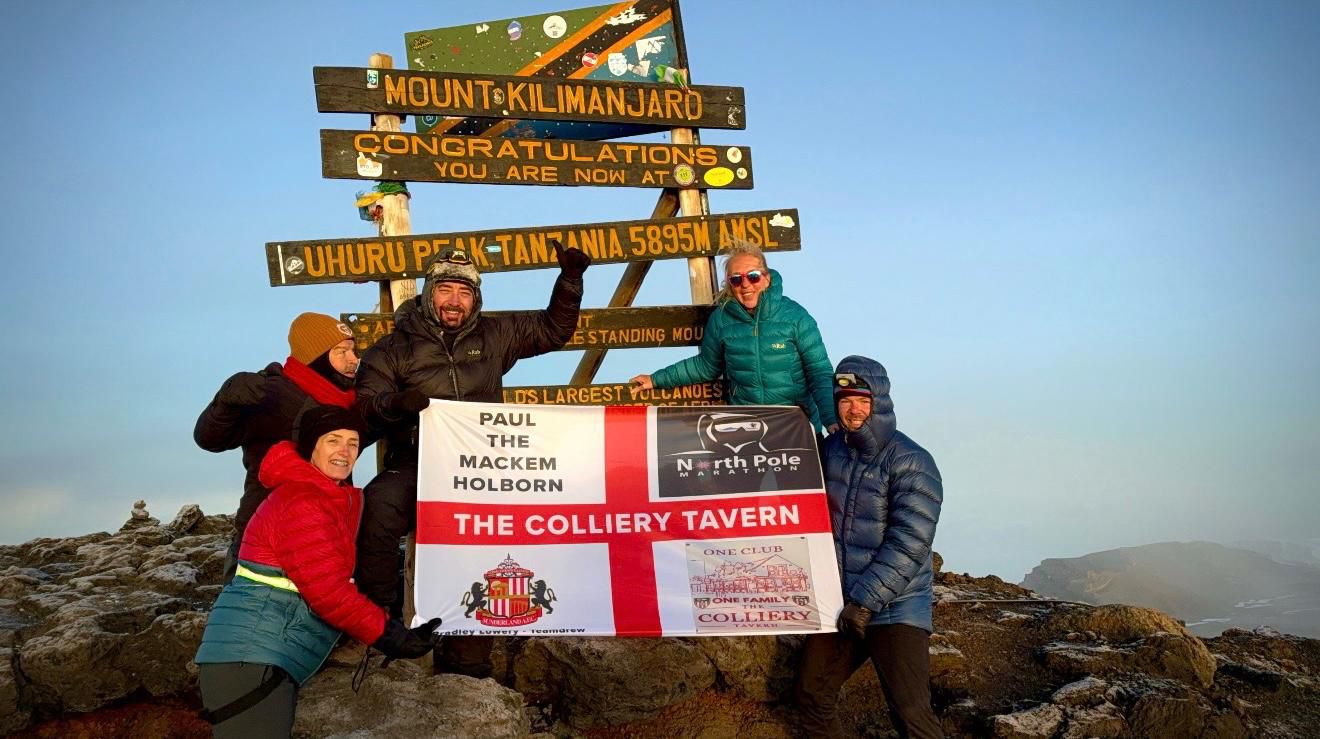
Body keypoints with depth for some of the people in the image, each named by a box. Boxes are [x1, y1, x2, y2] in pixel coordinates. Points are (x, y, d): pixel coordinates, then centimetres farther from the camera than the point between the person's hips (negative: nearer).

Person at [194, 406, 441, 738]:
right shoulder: (300, 503, -17)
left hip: (275, 659, 10)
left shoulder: (341, 497, 14)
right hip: (251, 655, -10)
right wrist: (391, 636, -18)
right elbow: (329, 592, -21)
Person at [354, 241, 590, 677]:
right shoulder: (396, 347, 10)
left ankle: (466, 650, -9)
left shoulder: (493, 336, 16)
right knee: (379, 507, -33)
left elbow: (554, 330, 23)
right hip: (416, 464, -1)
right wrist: (396, 403, -22)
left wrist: (570, 279, 12)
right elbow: (365, 403, 0)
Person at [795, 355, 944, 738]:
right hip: (838, 604, 6)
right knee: (812, 693, 16)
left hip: (895, 609, -6)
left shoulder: (911, 463, -15)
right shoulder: (831, 448, 4)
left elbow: (908, 545, -21)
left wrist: (865, 601, -21)